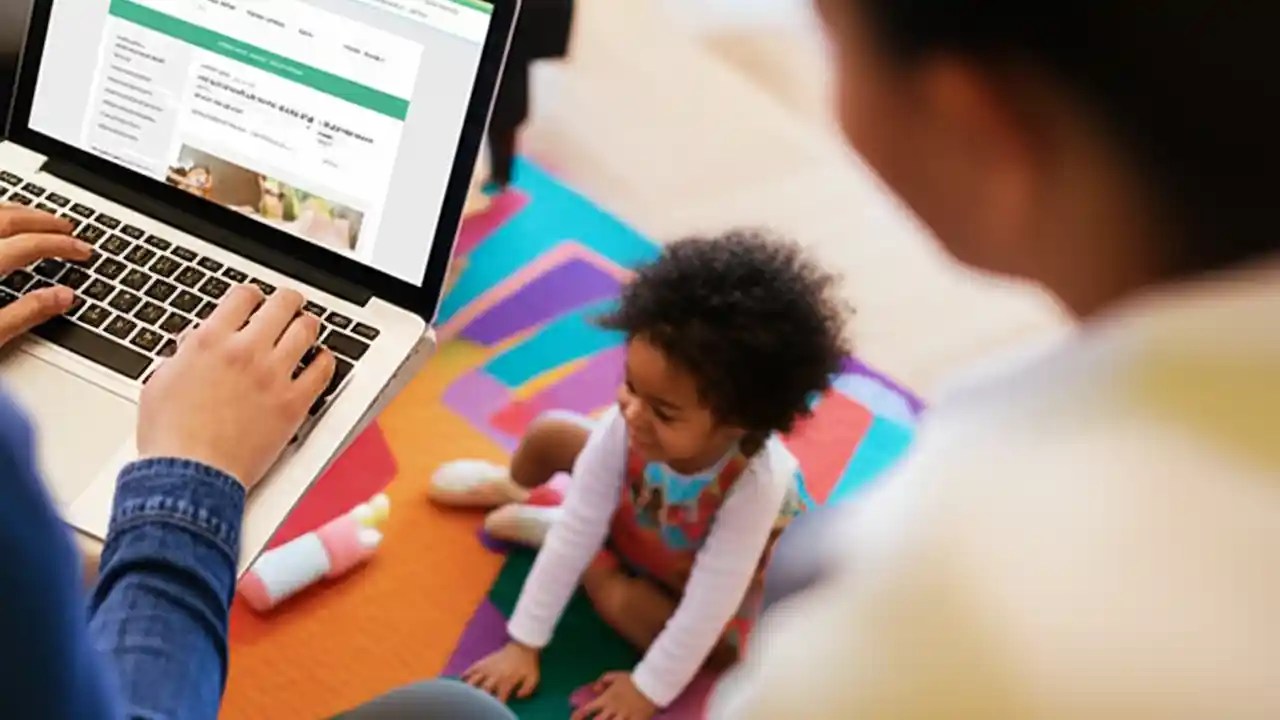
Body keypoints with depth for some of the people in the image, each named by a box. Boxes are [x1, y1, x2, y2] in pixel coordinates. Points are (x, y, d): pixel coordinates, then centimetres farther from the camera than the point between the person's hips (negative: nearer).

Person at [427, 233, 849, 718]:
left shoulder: (755, 482, -45)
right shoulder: (627, 424, -36)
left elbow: (709, 604, -35)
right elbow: (576, 531, -27)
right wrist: (524, 643, -23)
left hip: (703, 566, -3)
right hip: (638, 519, 3)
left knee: (622, 601, -27)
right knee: (550, 434, -7)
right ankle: (512, 489, 29)